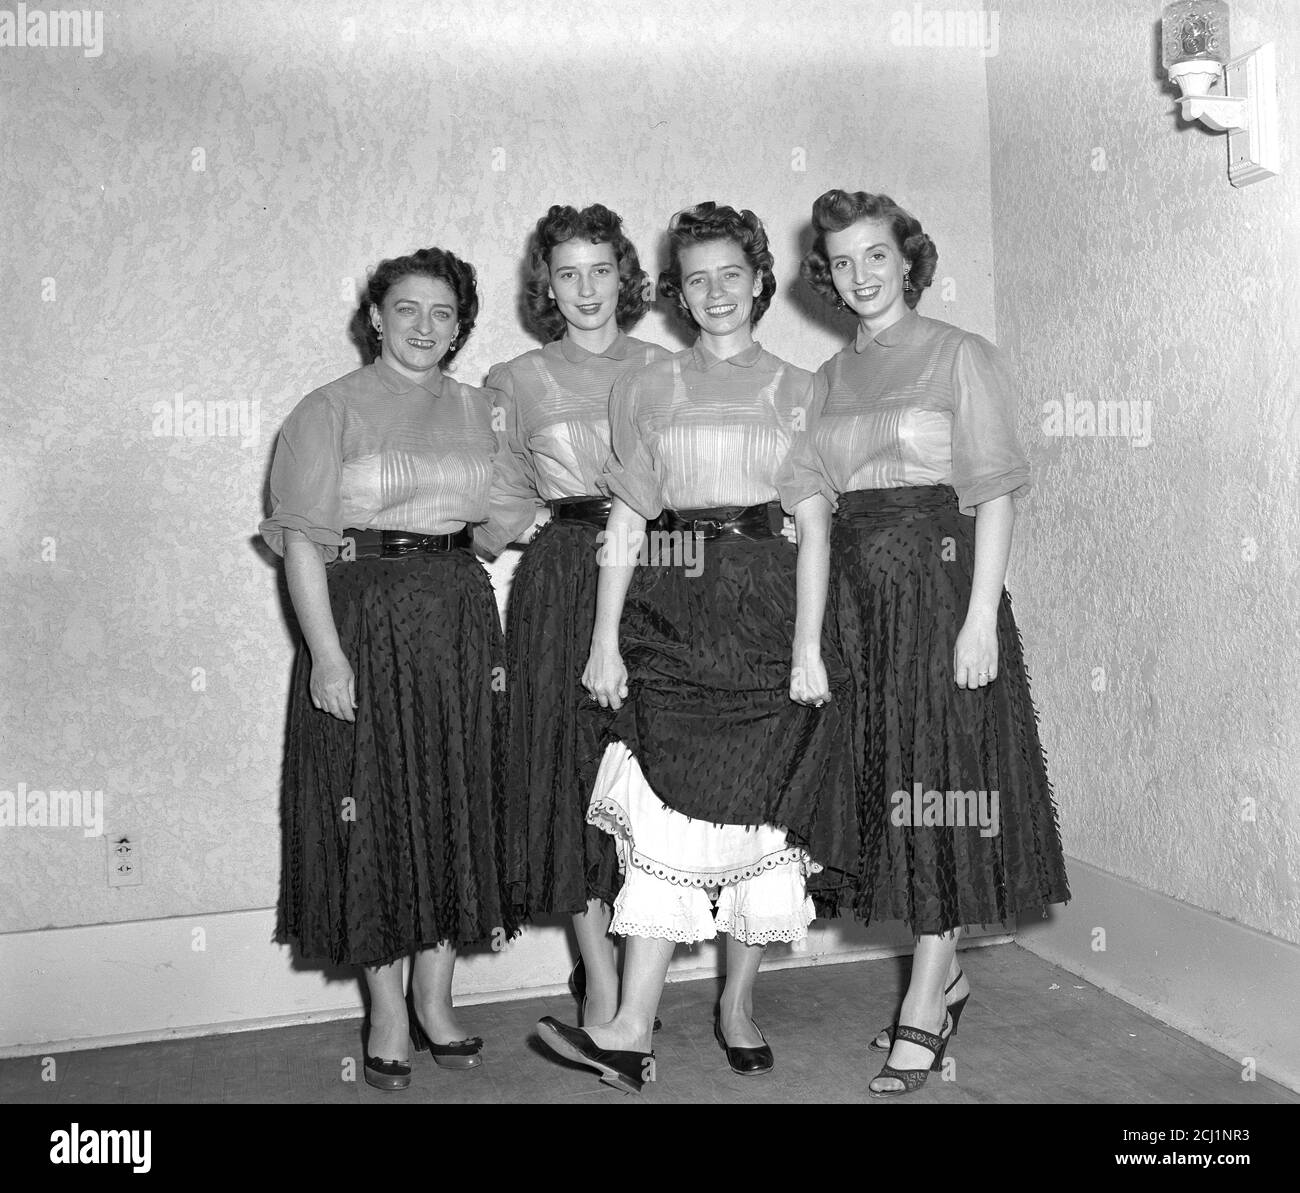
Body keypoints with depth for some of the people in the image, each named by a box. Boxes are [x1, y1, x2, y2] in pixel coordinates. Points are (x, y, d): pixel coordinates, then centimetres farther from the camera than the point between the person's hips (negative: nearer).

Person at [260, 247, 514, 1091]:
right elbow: (303, 539, -7)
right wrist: (327, 654, -16)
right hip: (364, 619, -4)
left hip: (462, 620, 4)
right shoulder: (331, 409, -1)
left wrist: (496, 638, 5)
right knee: (376, 811, 3)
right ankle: (388, 1012, 18)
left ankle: (437, 998, 23)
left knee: (457, 805, 7)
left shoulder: (478, 410, 12)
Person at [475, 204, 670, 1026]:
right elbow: (506, 511, 7)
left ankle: (636, 962, 17)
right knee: (575, 769, -3)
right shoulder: (517, 382, 8)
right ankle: (602, 979, 8)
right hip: (562, 583, -1)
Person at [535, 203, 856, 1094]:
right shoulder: (646, 392, 13)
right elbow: (626, 522, 7)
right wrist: (605, 641, 0)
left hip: (773, 605, 0)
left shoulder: (800, 392, 11)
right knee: (668, 811, -6)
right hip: (673, 612, 0)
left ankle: (739, 1003, 18)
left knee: (765, 804, 1)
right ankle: (631, 1031, -4)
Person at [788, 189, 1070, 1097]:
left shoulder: (960, 355, 0)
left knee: (938, 780, -3)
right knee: (885, 780, 8)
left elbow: (994, 494, -7)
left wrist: (980, 618, -15)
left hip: (938, 580, -5)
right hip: (857, 591, 6)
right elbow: (814, 502, 10)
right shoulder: (830, 378, 14)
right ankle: (947, 972, 25)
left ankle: (923, 1007, 6)